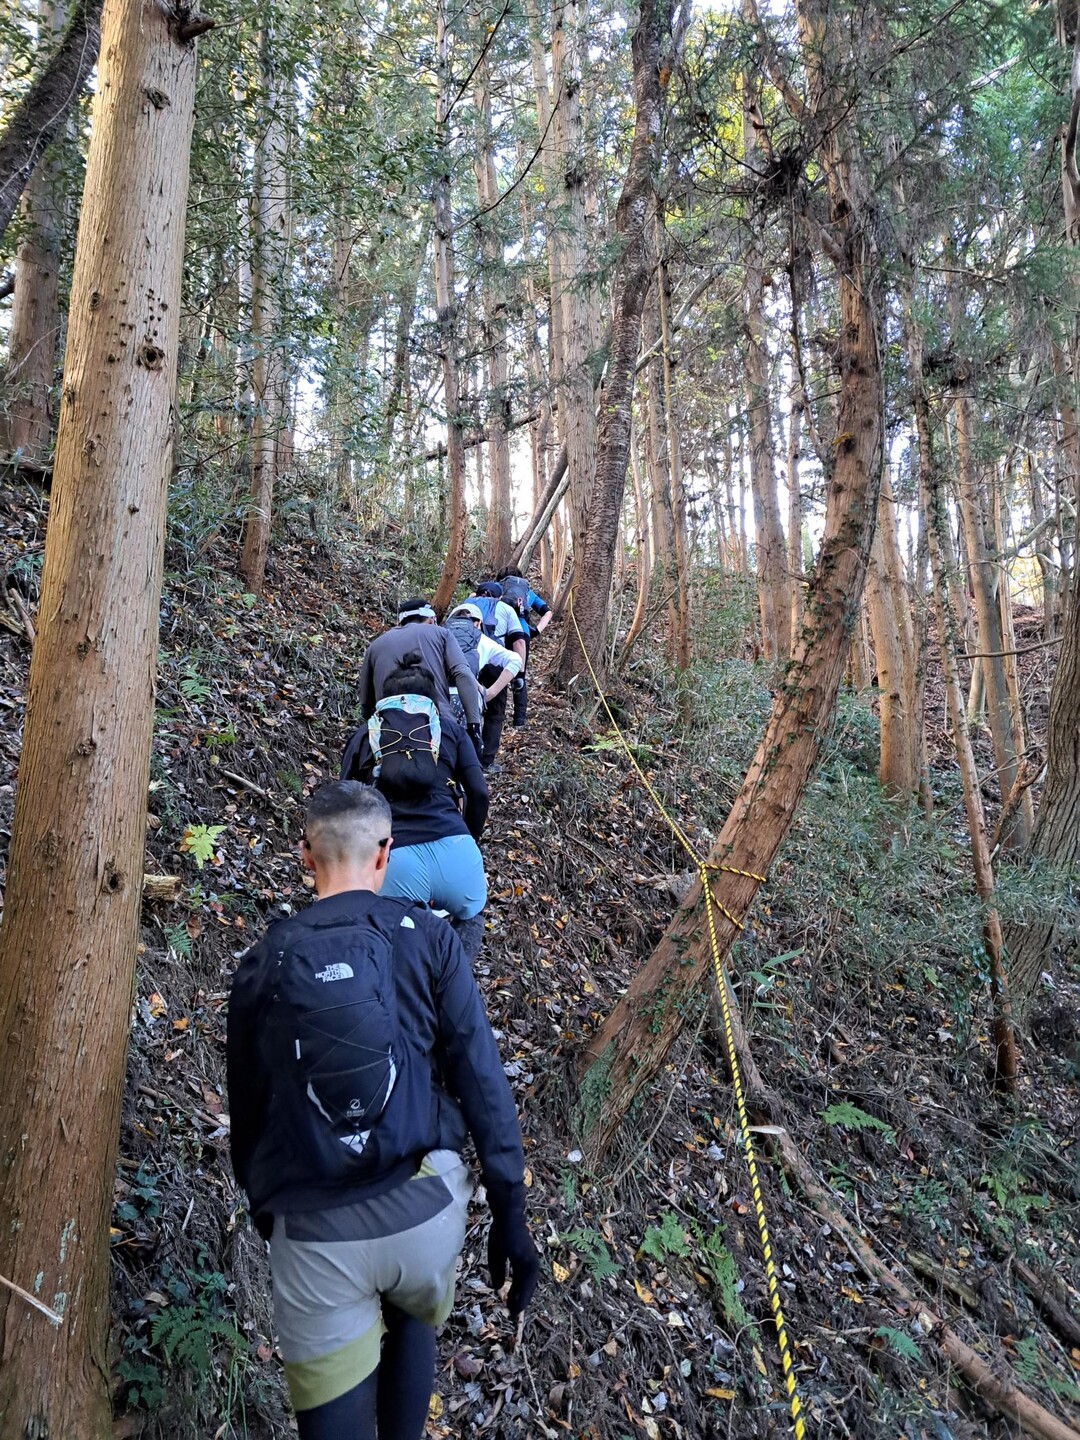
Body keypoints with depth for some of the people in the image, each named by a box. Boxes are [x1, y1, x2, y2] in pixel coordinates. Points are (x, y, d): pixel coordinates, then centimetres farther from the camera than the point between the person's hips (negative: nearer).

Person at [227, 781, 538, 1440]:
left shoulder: (263, 963, 1)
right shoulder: (428, 938, -4)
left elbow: (247, 1110, 9)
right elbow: (481, 1077, -8)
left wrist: (264, 1211, 25)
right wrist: (510, 1212, -2)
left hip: (314, 1230, 0)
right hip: (427, 1205, 1)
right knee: (415, 1325, 33)